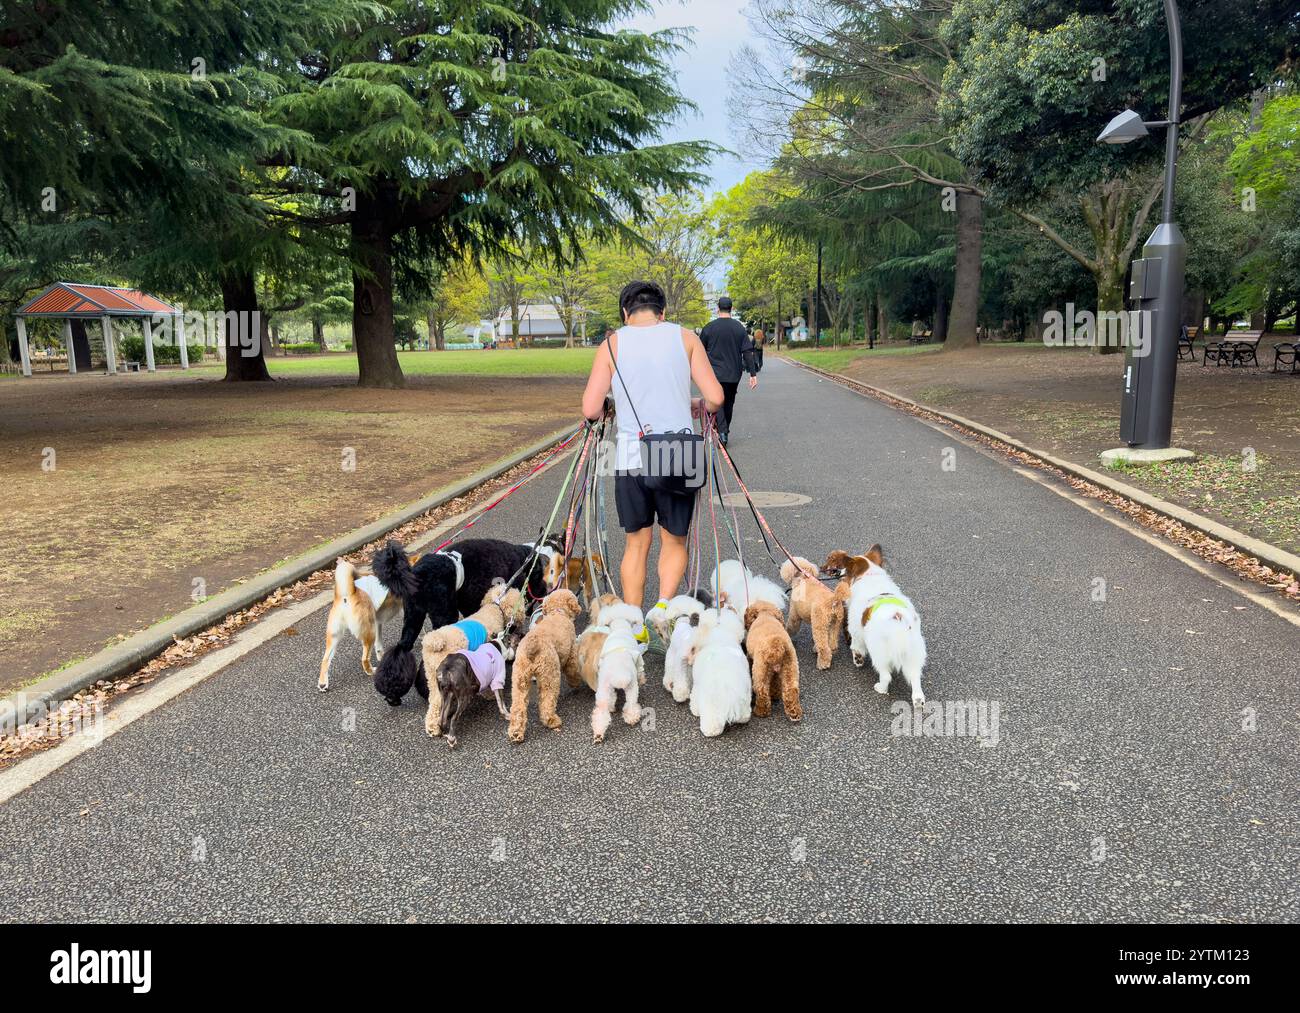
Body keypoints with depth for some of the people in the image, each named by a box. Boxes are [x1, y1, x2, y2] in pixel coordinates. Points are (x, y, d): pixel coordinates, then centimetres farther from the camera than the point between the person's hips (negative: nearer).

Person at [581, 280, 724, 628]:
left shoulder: (612, 343, 3)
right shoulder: (685, 337, 4)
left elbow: (590, 409, -4)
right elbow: (716, 397, -1)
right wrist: (698, 406, 20)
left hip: (631, 457, 1)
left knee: (637, 542, 15)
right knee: (674, 540, 16)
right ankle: (665, 603, -6)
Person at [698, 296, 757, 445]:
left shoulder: (709, 327, -4)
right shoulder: (739, 327, 2)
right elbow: (748, 352, -2)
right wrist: (753, 374, 0)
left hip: (714, 373, -3)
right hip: (734, 375, 3)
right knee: (729, 403, 16)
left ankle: (722, 433, -19)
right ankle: (724, 432, 26)